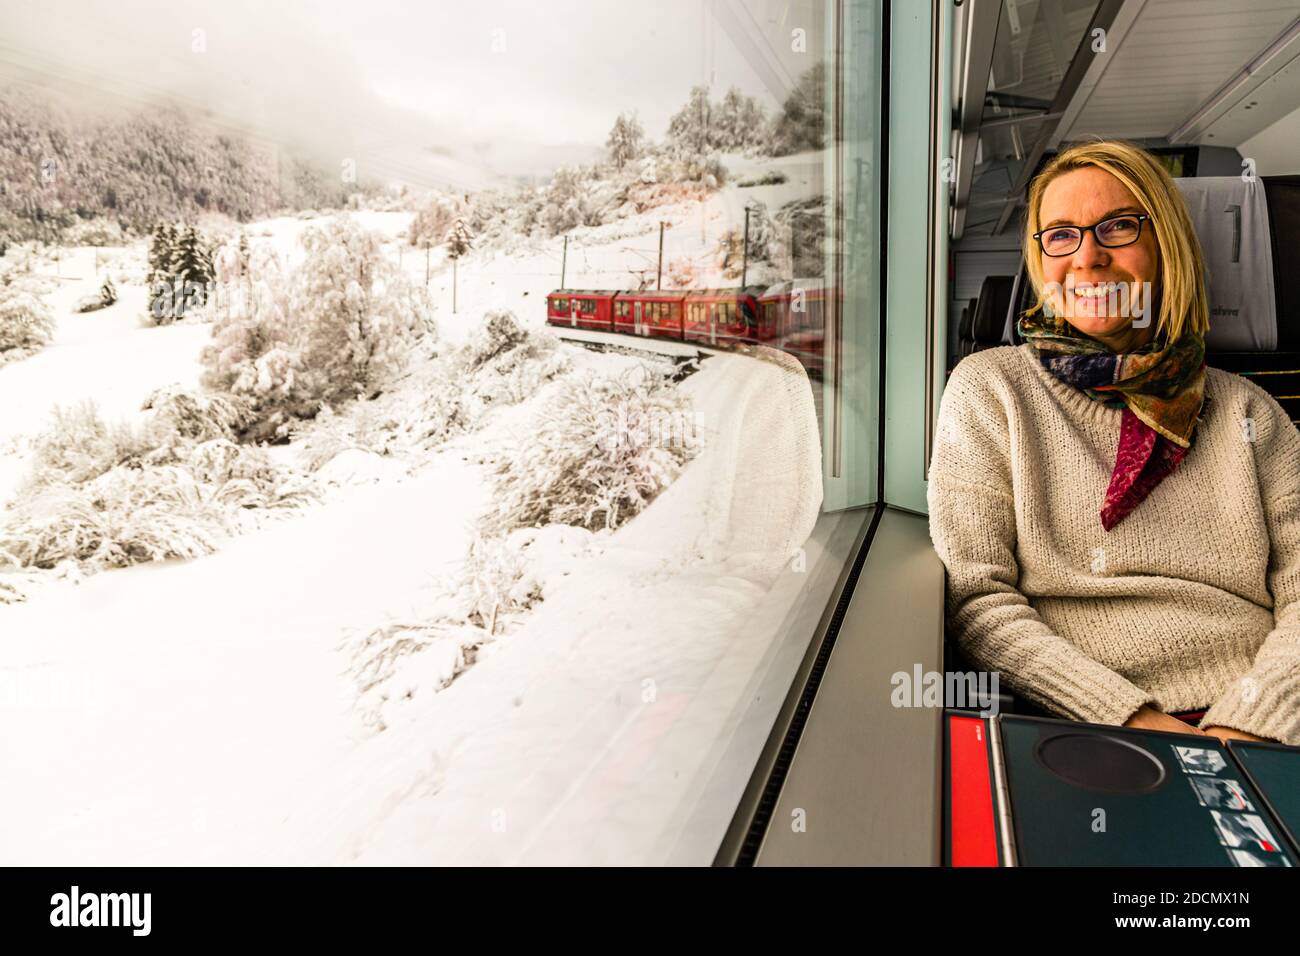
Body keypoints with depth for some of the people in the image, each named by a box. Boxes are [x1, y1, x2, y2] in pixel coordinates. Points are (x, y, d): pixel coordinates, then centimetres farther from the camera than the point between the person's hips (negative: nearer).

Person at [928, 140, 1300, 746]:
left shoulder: (1245, 410, 14)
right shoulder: (990, 388, 4)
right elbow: (974, 597, -4)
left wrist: (1246, 726, -12)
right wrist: (1134, 719, -13)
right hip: (1084, 736, -2)